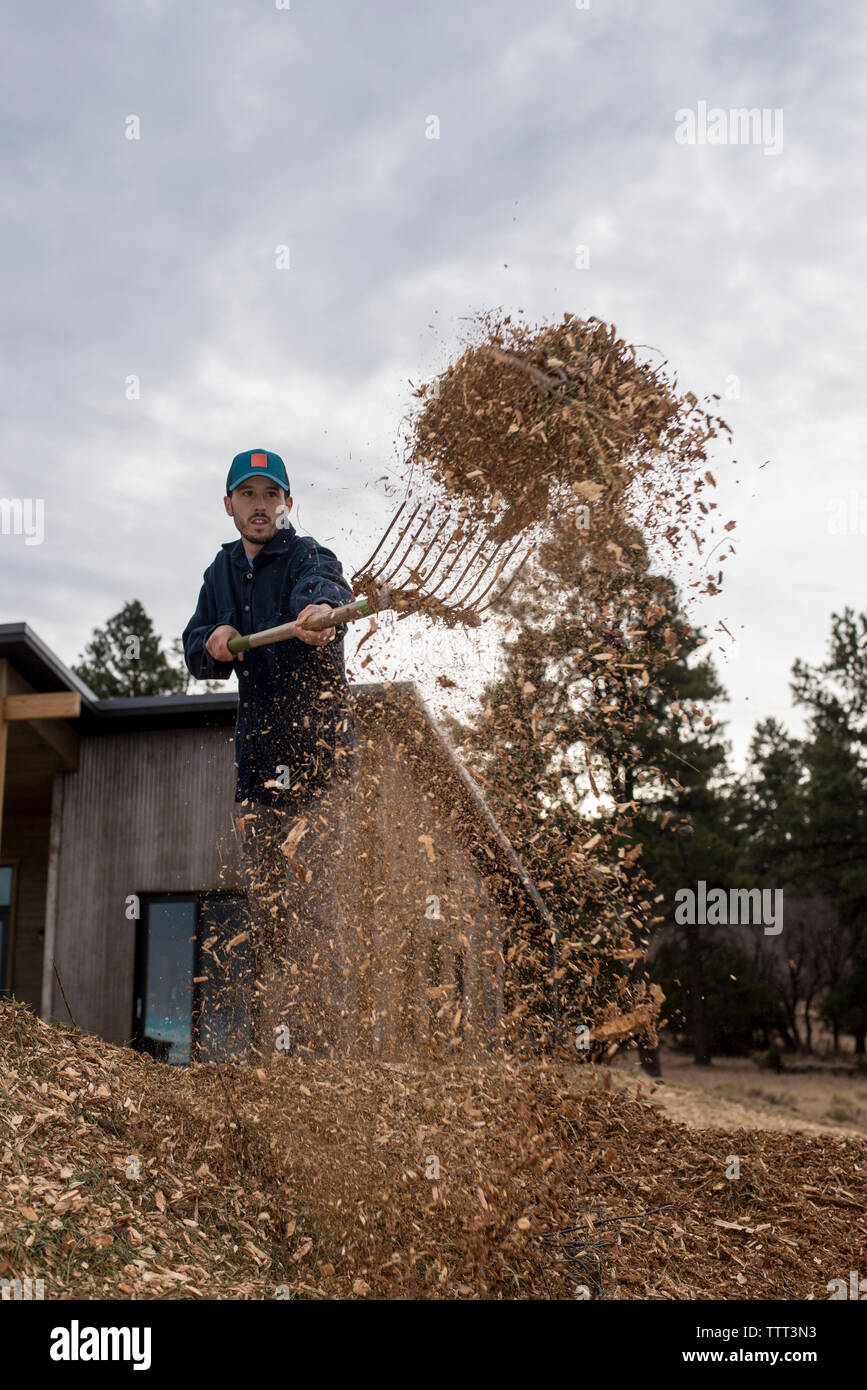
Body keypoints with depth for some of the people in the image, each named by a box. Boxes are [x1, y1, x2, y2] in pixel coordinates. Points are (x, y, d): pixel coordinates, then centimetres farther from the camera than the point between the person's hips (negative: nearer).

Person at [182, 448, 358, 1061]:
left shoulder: (307, 556, -7)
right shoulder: (223, 572, 14)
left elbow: (325, 586, -32)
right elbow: (196, 652, 9)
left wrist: (319, 607, -56)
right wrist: (212, 642, -15)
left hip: (320, 746, -6)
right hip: (260, 752, 6)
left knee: (311, 894, -13)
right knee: (266, 901, 9)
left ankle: (322, 1047, -10)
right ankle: (271, 1046, 19)